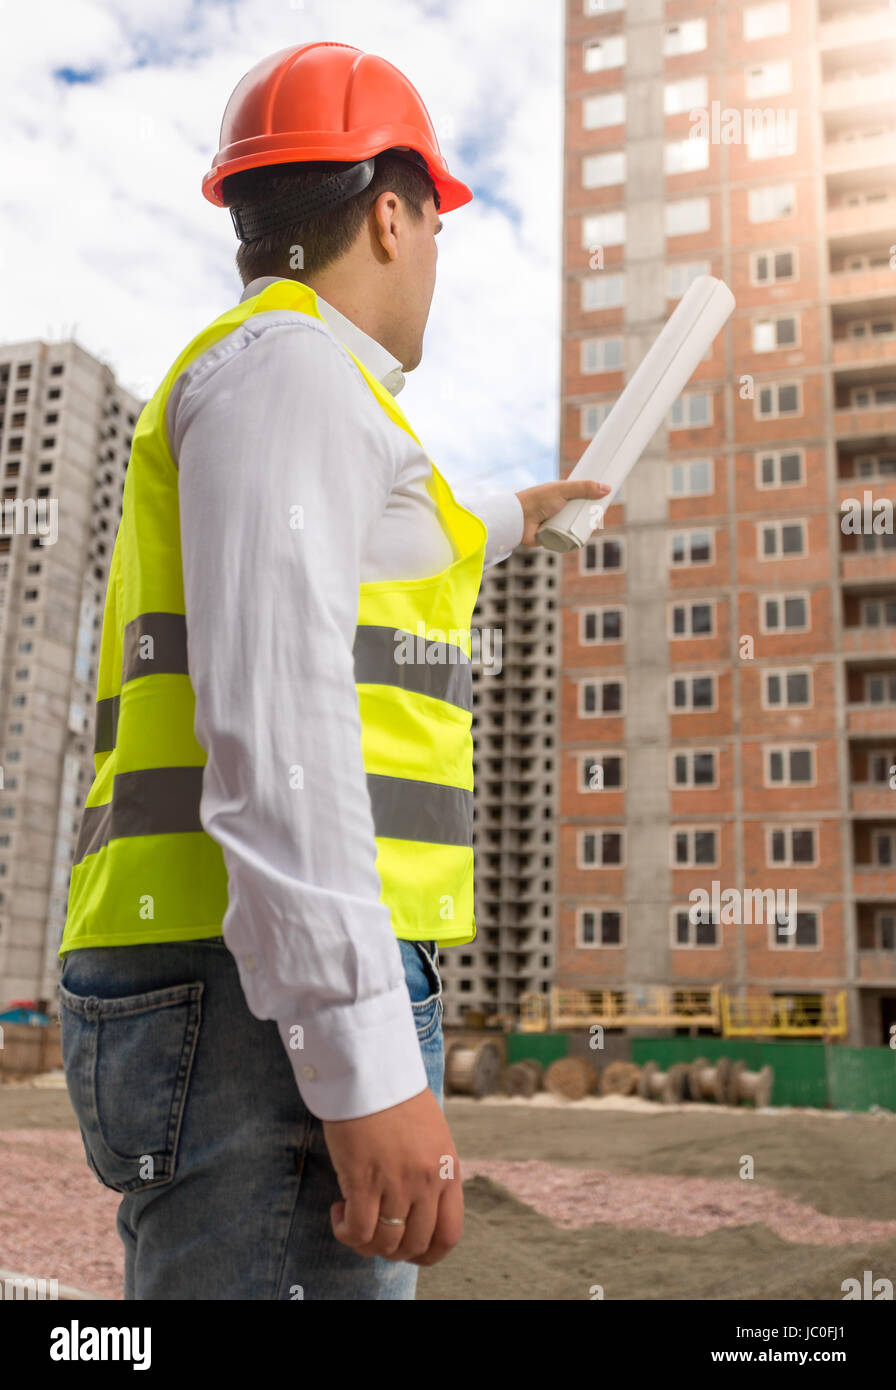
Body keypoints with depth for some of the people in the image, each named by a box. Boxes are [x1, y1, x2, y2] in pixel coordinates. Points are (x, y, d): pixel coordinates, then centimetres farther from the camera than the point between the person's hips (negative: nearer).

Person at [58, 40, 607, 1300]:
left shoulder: (234, 406, 25)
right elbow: (269, 709, -19)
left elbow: (347, 568, 47)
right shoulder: (287, 361, -5)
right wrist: (369, 1064, -24)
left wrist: (510, 520, 63)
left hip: (209, 997, 10)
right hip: (274, 1002, -10)